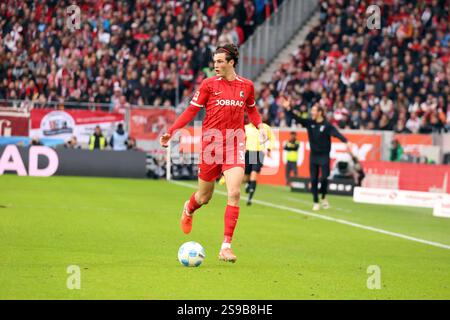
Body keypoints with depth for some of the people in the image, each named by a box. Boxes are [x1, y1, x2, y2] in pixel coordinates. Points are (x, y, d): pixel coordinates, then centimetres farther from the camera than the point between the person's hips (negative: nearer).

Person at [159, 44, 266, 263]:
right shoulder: (209, 84, -1)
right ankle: (189, 209, 50)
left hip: (235, 144, 1)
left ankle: (226, 246, -12)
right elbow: (192, 110, 2)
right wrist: (171, 131, -6)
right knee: (204, 197, 10)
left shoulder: (246, 86, 6)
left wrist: (260, 126, 6)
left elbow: (251, 109, 23)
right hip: (211, 143, -1)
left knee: (234, 193, -16)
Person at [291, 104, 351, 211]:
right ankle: (316, 202, 10)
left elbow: (337, 134, -24)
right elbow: (298, 119, -5)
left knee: (324, 178, -9)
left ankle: (324, 198, 16)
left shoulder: (327, 125, -11)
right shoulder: (309, 123, 2)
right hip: (313, 155, 4)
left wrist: (346, 141, -41)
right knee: (314, 180, 2)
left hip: (324, 155, -4)